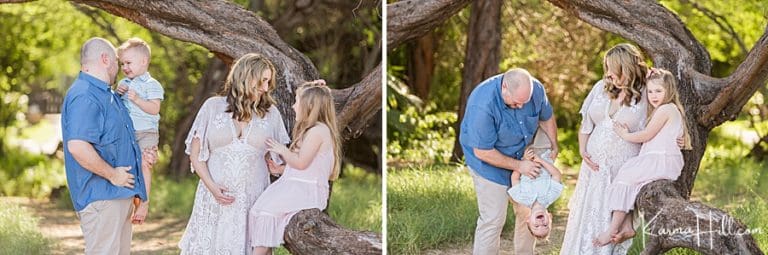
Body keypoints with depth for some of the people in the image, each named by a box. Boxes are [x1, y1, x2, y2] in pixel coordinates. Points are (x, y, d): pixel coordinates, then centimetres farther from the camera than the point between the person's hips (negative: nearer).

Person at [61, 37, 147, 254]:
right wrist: (112, 175, -20)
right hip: (101, 195, -11)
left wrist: (144, 154, 14)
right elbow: (77, 146, -29)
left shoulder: (108, 95, 17)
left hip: (120, 194, 11)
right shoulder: (84, 96, -17)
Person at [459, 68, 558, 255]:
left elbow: (546, 118, 7)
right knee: (493, 219, -10)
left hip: (522, 158, 6)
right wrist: (518, 166, -25)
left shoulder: (536, 90, -17)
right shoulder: (483, 105, -35)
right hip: (489, 162, -6)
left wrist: (553, 145, -2)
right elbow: (482, 152, -28)